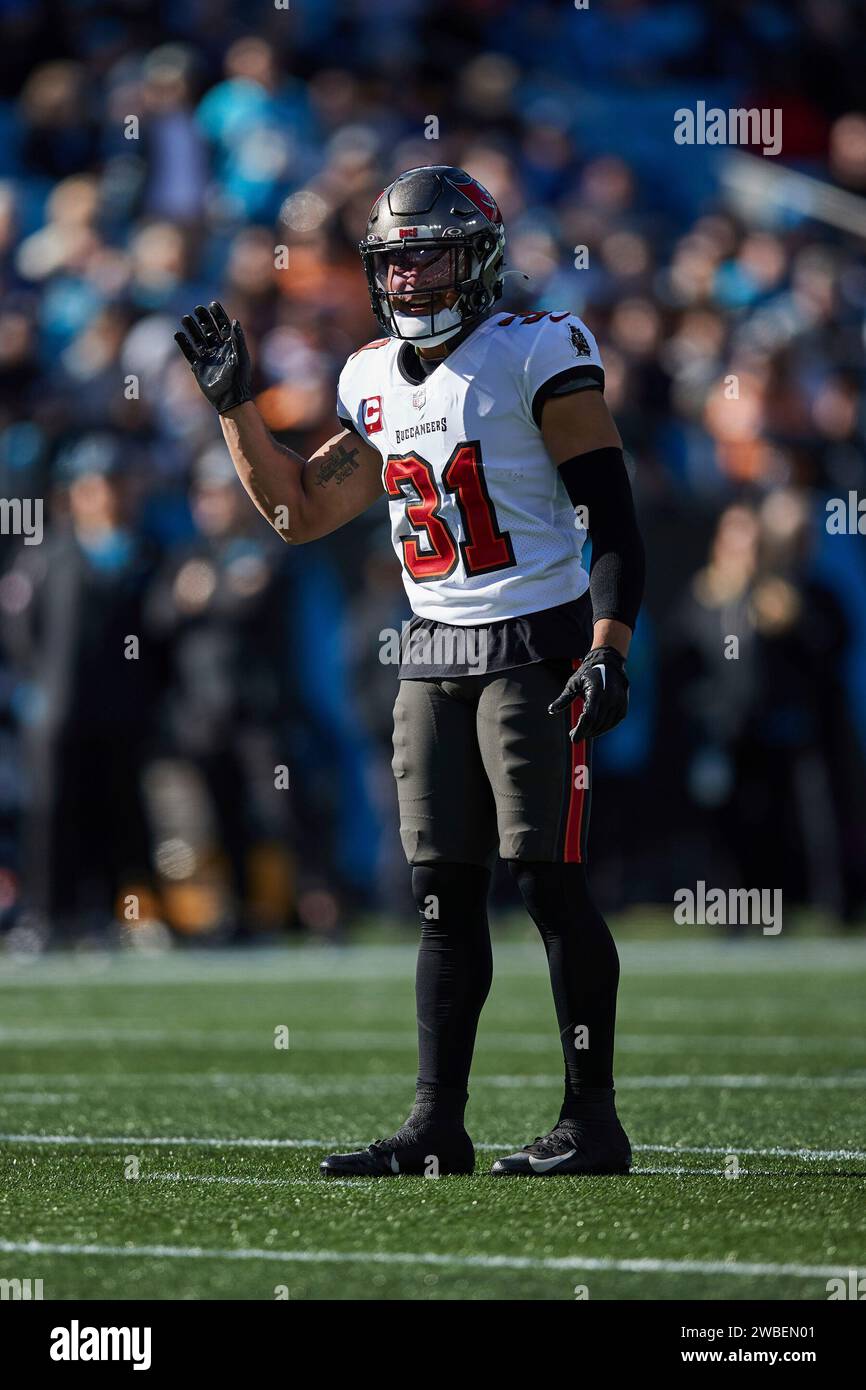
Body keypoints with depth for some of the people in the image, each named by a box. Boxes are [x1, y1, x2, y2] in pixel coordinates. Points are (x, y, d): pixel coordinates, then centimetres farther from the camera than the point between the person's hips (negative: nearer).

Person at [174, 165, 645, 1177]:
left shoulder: (535, 355, -8)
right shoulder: (377, 383, 12)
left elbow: (612, 514, -11)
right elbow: (299, 513, 21)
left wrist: (608, 650, -19)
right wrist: (235, 405, 13)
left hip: (535, 646, -6)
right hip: (434, 658, 6)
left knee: (549, 881, -8)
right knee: (443, 894, 5)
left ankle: (593, 1122, -5)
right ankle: (435, 1127, 7)